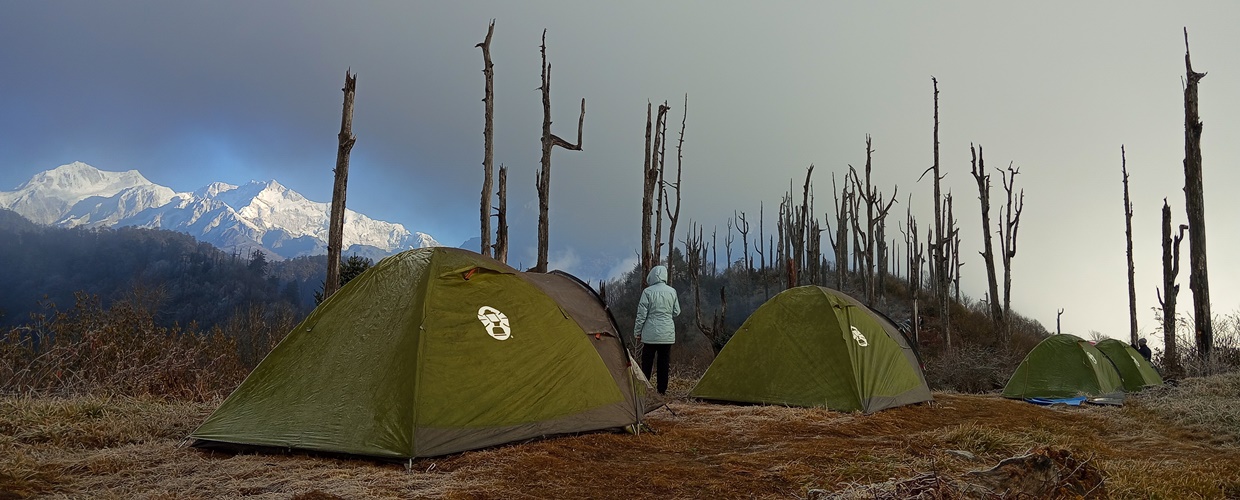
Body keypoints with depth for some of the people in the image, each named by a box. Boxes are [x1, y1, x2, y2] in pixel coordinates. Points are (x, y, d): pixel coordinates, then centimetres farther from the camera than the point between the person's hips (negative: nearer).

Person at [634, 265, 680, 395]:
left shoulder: (648, 292, -9)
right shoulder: (672, 291, 1)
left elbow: (641, 314, -7)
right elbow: (677, 312, 10)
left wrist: (637, 332, 2)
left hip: (650, 334, -3)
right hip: (668, 334, 3)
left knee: (647, 362, 4)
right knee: (664, 362, 9)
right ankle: (662, 390, 11)